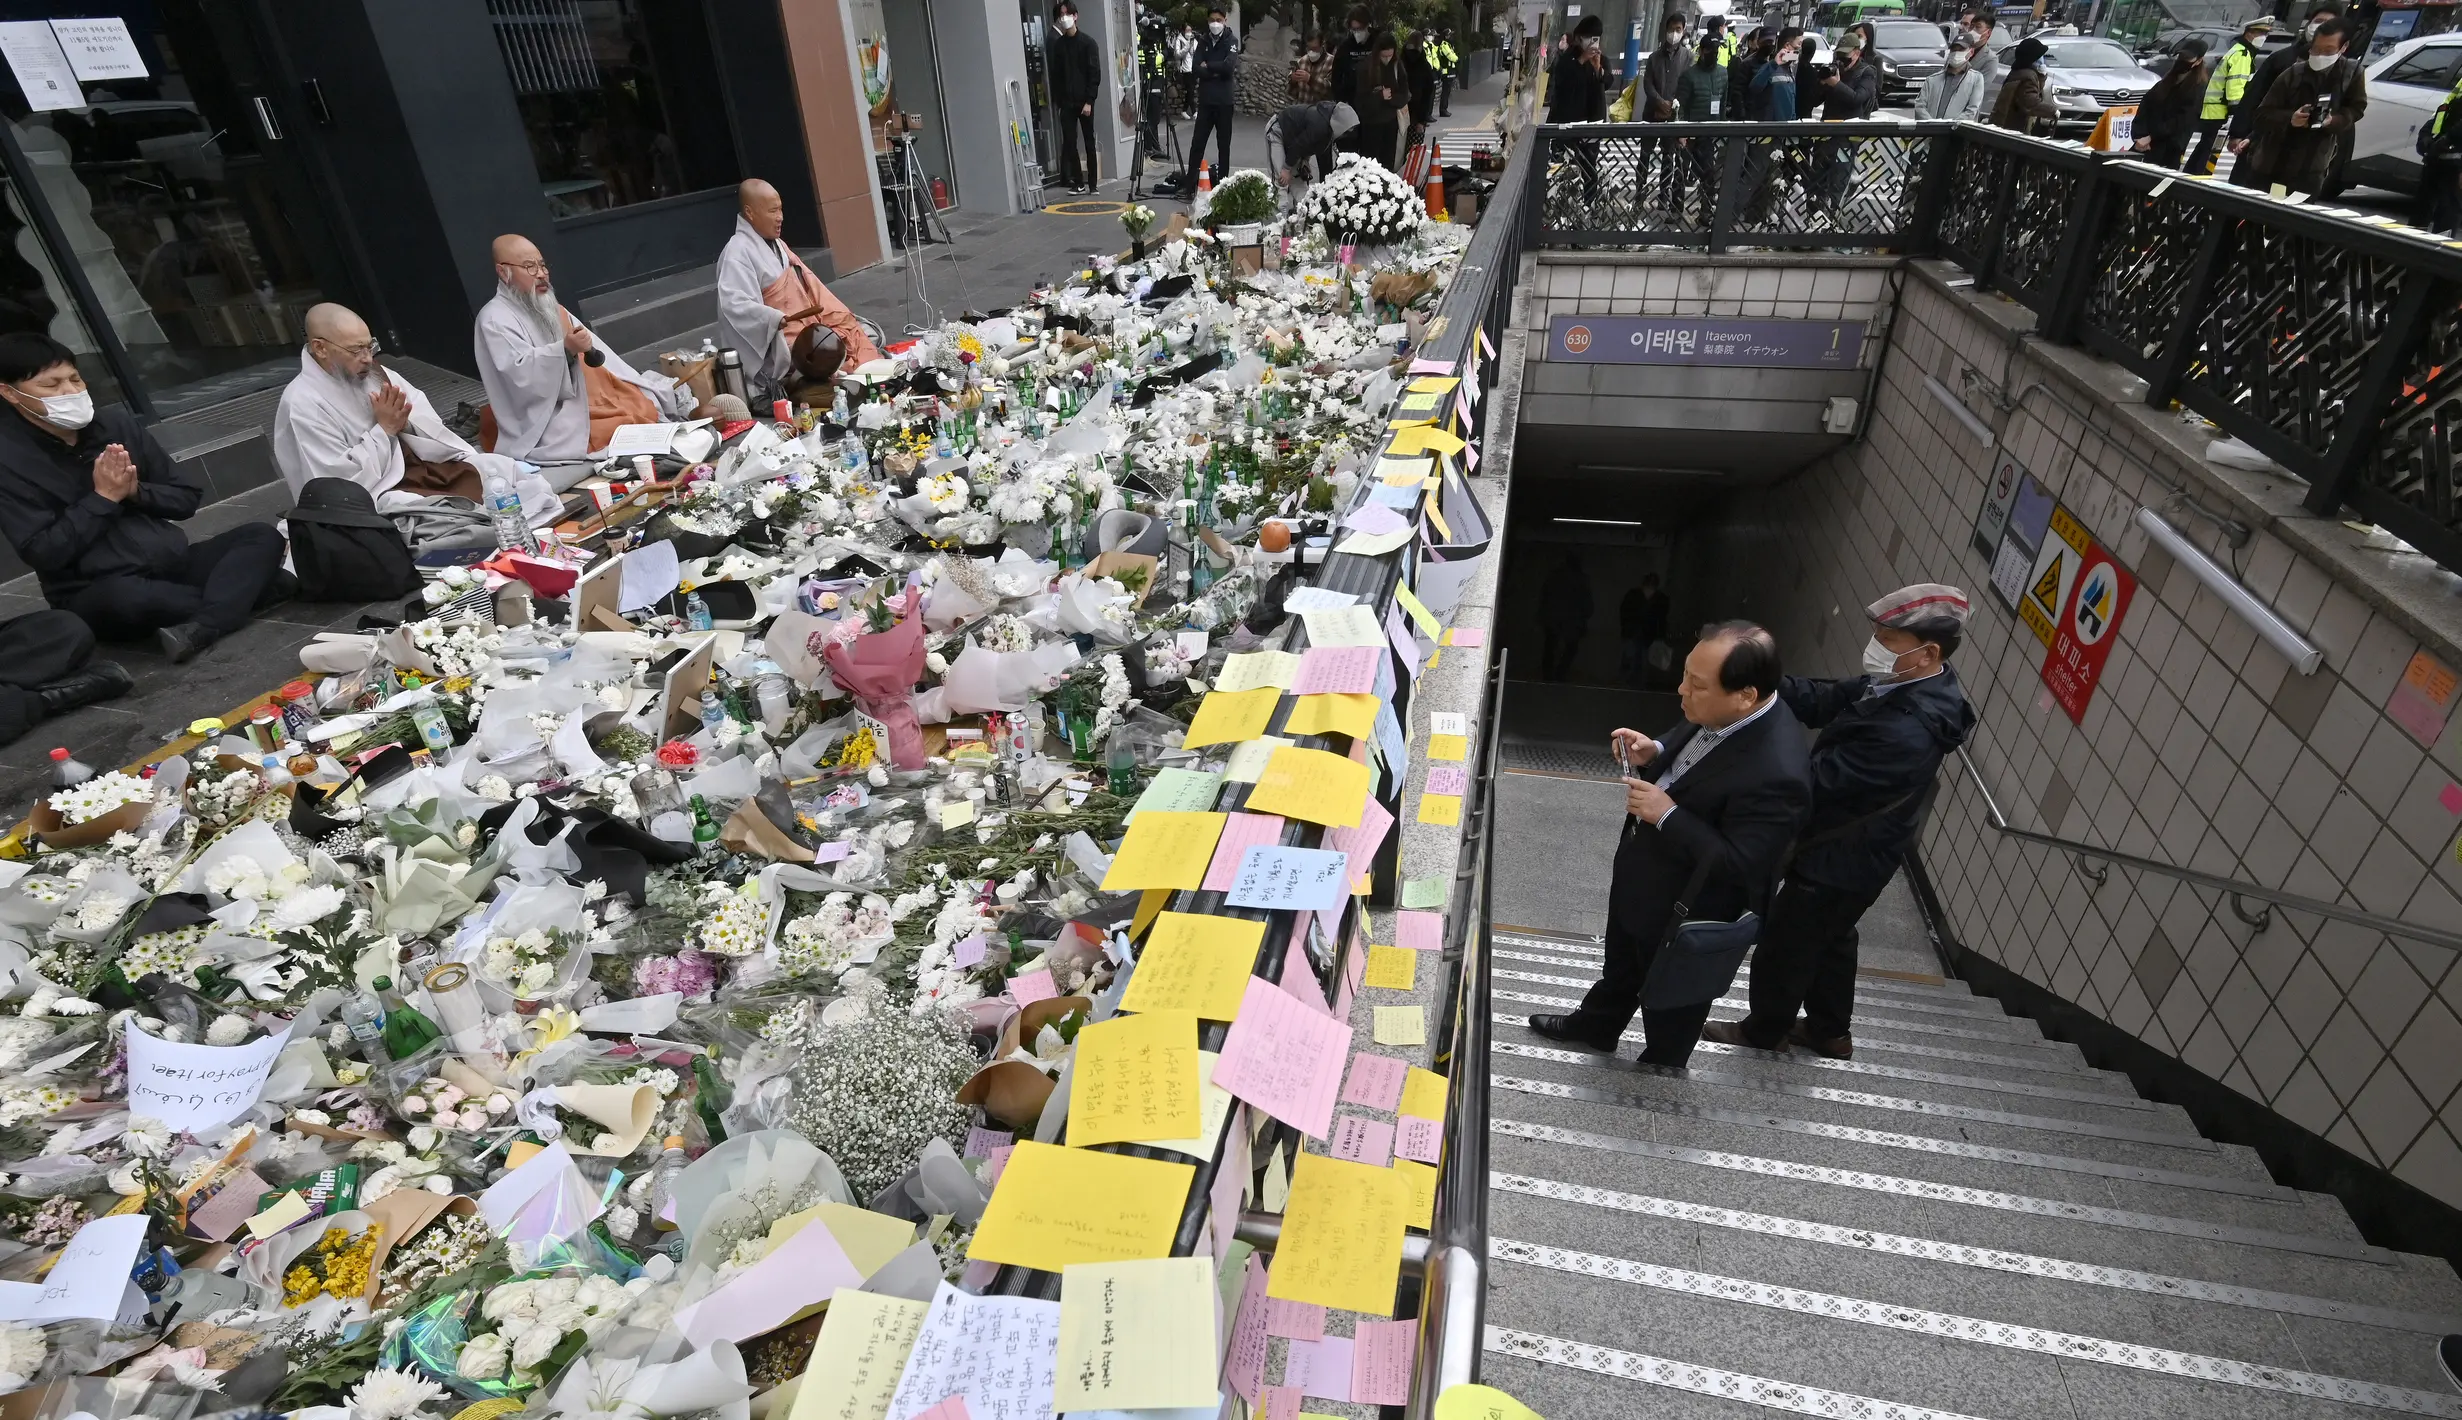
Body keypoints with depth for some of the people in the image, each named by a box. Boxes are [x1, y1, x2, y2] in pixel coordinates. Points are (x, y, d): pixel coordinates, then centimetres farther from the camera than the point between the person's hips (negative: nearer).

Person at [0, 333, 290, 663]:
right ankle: (246, 587, -16)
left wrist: (136, 491, -10)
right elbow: (43, 554, -13)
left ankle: (201, 629, -37)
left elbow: (188, 497, 9)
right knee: (124, 596, -40)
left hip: (173, 566, 5)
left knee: (263, 536, -16)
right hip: (95, 594, -5)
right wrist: (103, 497, -13)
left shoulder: (116, 422, 7)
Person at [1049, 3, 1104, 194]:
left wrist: (1089, 101, -14)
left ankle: (1092, 183, 6)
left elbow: (1095, 74, -6)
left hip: (1084, 101, -3)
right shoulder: (1056, 44, 8)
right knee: (1069, 143, -2)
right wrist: (1057, 102, 2)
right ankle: (1078, 182, 6)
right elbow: (1054, 76, 10)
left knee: (1089, 142, 2)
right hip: (1066, 103, 3)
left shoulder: (1088, 42, -1)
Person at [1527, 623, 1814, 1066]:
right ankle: (1595, 1026, 59)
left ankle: (1660, 1071, 51)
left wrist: (1667, 814, -32)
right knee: (1620, 965, 32)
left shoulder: (1775, 775, -39)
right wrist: (1654, 754, -13)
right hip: (1642, 878, 8)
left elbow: (1740, 866, -31)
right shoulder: (1719, 713, -14)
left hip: (1684, 910, -8)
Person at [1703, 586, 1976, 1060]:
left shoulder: (1905, 734, -38)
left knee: (1782, 945, 13)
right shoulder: (1899, 686, -8)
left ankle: (1764, 1029, 37)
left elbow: (1818, 779, -33)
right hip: (1849, 852, 9)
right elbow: (1821, 700, -5)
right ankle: (1831, 1032, 48)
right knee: (1830, 940, 28)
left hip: (1840, 861, -9)